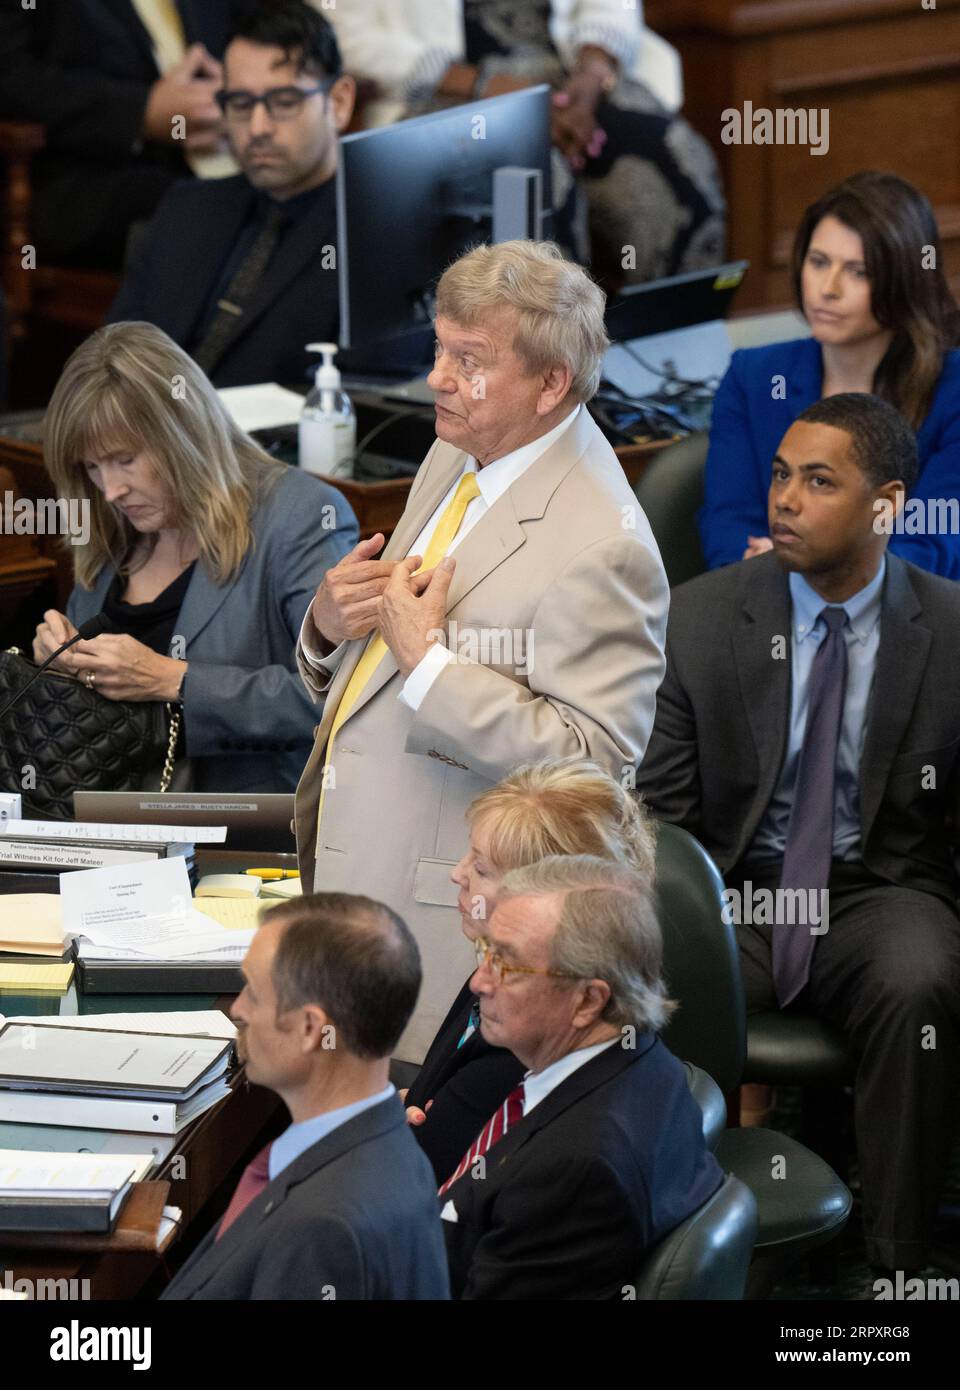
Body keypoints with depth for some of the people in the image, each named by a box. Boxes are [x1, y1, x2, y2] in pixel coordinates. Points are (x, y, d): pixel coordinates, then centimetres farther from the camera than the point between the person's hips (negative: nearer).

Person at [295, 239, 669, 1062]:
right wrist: (330, 624, -4)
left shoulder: (600, 546, -20)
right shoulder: (455, 457, 9)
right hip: (351, 872, 8)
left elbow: (594, 762, -25)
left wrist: (426, 662, -25)